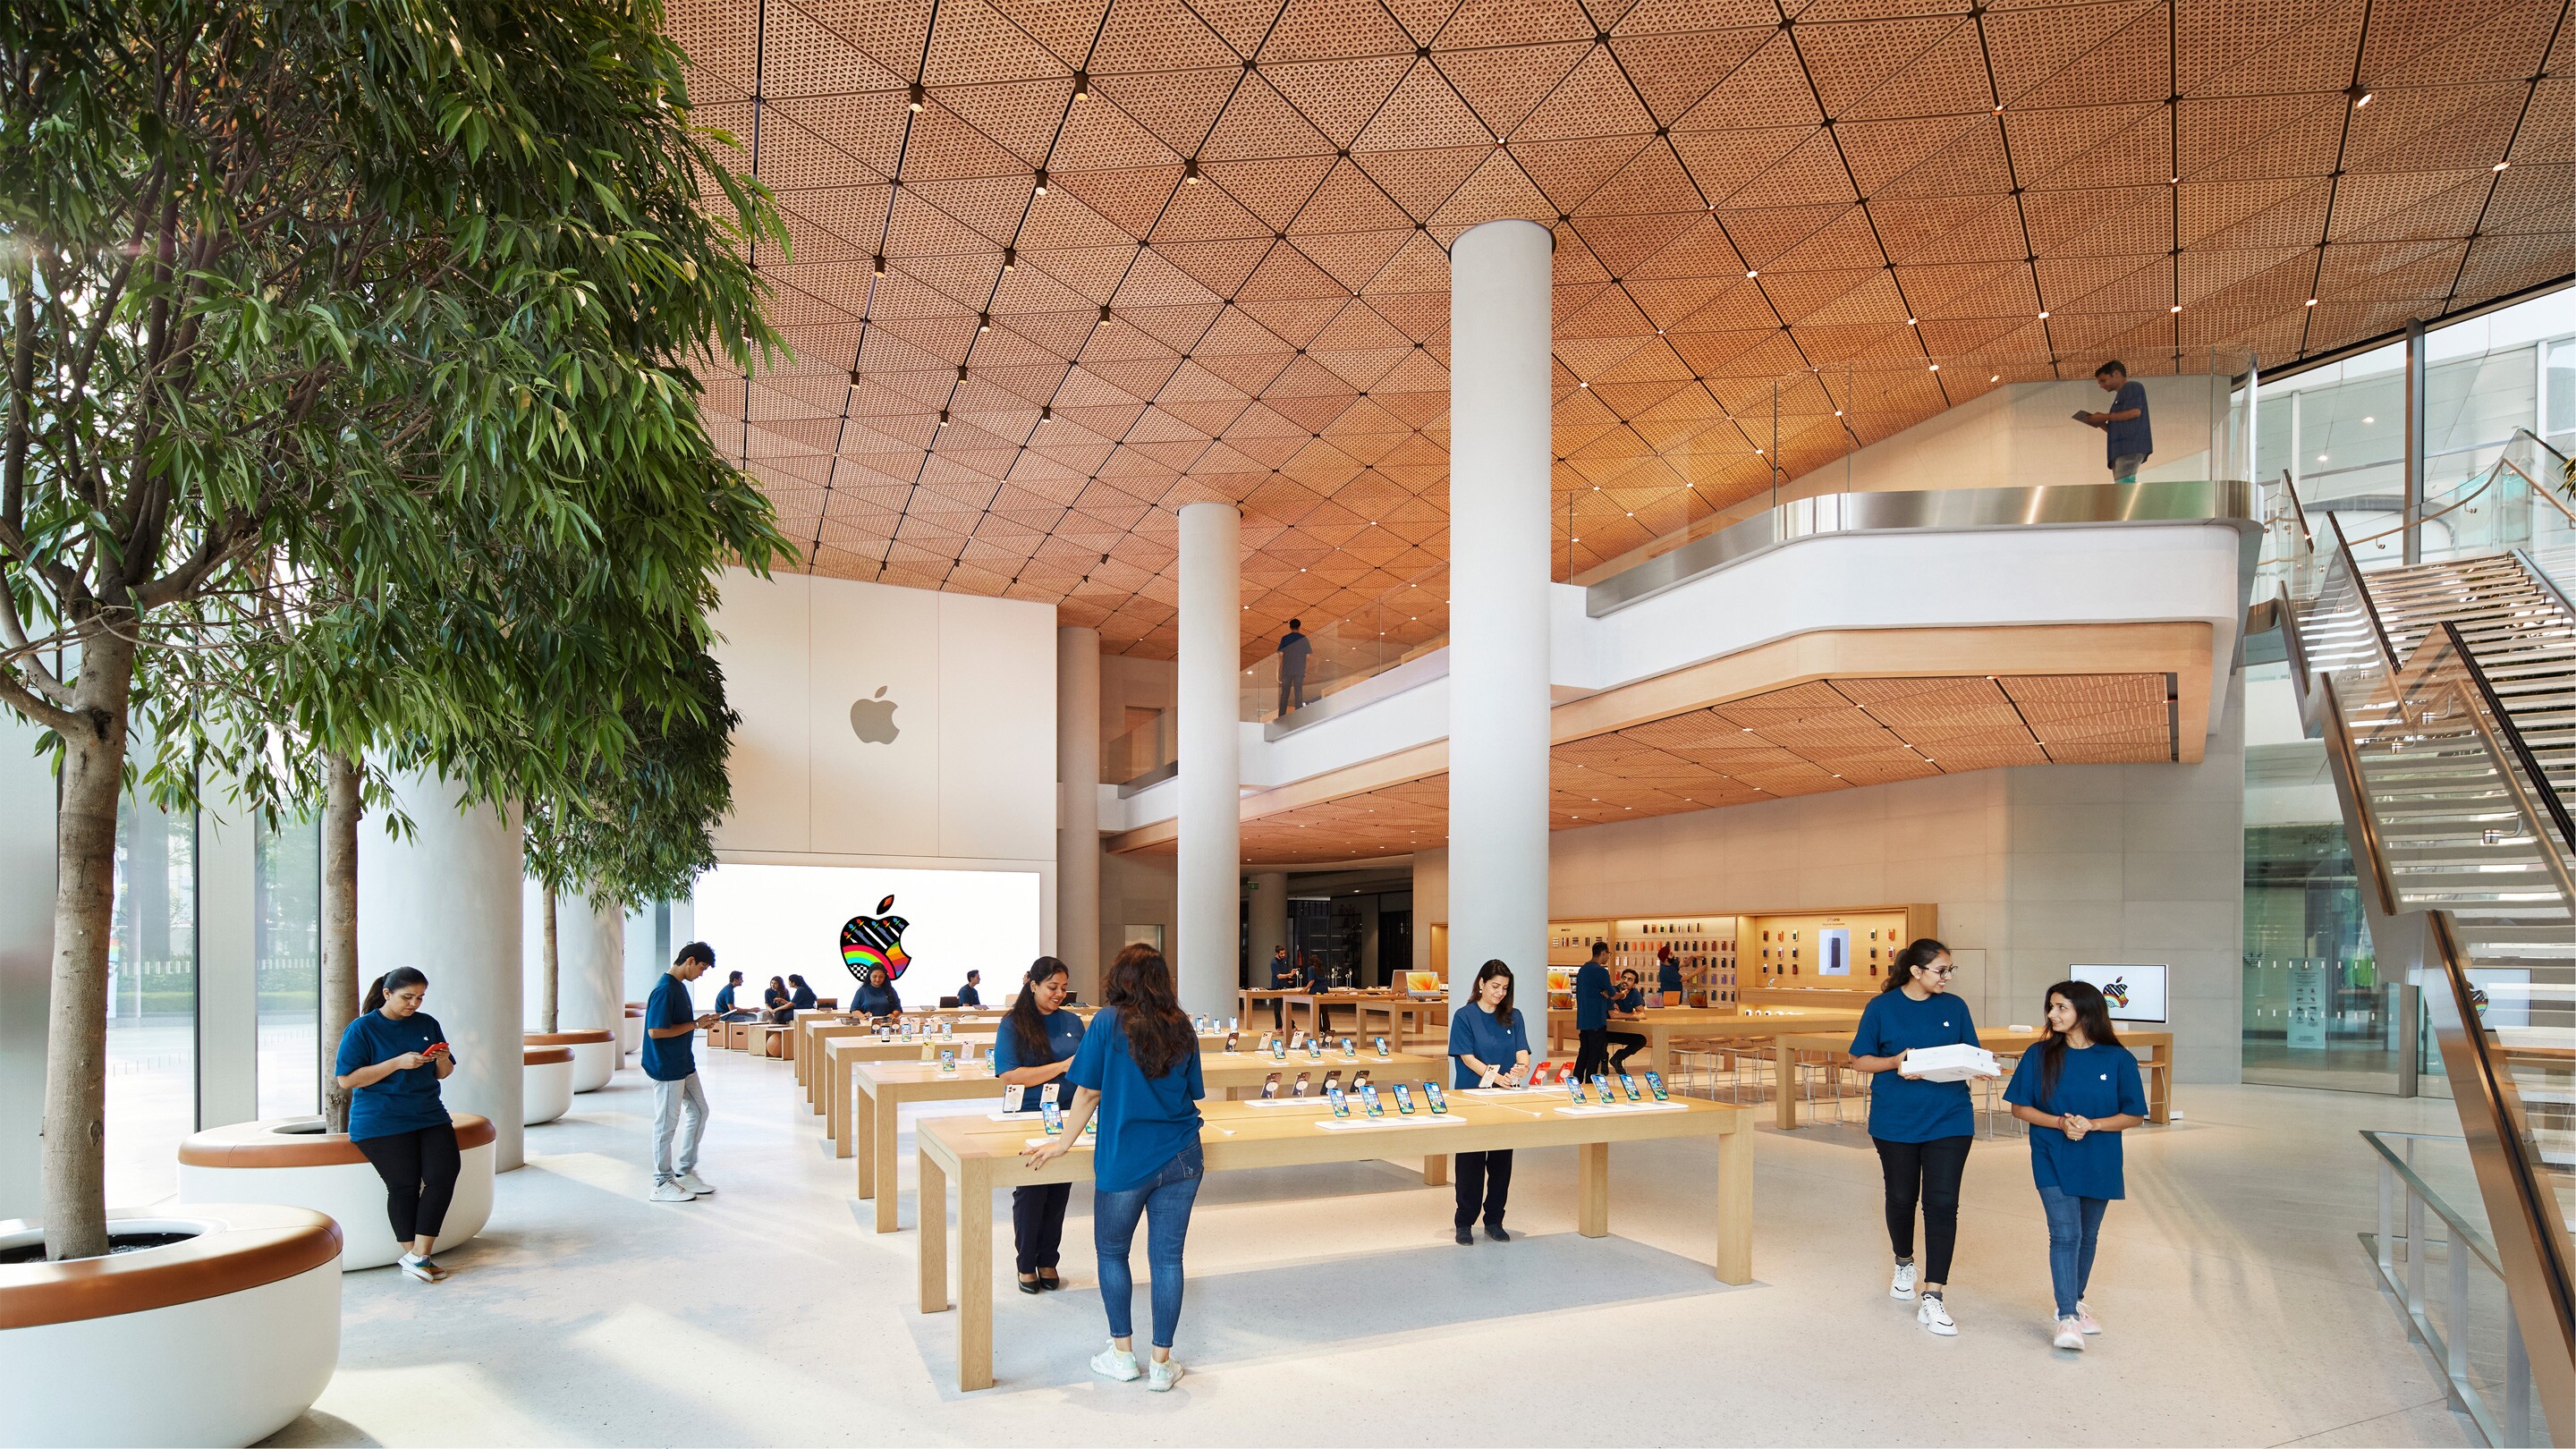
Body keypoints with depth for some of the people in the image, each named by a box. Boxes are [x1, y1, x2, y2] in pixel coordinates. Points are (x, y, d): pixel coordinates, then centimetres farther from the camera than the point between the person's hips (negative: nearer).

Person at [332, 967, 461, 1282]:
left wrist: (442, 1060, -4)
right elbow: (346, 1079, -11)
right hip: (381, 1123, -4)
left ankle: (419, 1257, -10)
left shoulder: (427, 1024, 12)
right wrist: (398, 1062, -19)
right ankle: (414, 1255, 3)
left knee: (444, 1172, -14)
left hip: (429, 1115, 4)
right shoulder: (361, 1029, -2)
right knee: (404, 1184, -11)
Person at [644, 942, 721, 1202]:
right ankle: (662, 1183, 12)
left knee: (699, 1112, 15)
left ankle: (685, 1171, 25)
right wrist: (695, 1024, -19)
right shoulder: (664, 990, -21)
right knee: (667, 1123, 1)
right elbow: (655, 1031, -26)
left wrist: (701, 1022, 4)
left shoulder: (680, 986, 10)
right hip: (667, 1069, -10)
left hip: (684, 1065, 10)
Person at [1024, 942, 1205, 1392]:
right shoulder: (1182, 1028, 4)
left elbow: (1089, 1092, -5)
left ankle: (1122, 1354, 23)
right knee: (1167, 1256, 8)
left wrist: (1063, 1143, 8)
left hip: (1125, 1160, -3)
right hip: (1181, 1159, 3)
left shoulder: (1108, 1023, -7)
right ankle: (1161, 1363, 15)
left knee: (1112, 1252, 16)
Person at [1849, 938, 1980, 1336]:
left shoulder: (1955, 1007, 3)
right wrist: (1895, 1063, -19)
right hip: (1896, 1121, -1)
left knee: (1942, 1203, -7)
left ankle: (1933, 1297, -3)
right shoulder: (1882, 1007, -4)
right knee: (1901, 1197, 14)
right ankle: (1904, 1265, 42)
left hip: (1949, 1120, 1)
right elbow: (1860, 1059, -1)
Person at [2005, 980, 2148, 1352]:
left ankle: (2076, 1300, 37)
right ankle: (2067, 1318, -12)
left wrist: (2092, 1124, -18)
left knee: (2088, 1236, 17)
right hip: (2053, 1163, -1)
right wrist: (2059, 1123, -17)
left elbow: (2134, 1115, -3)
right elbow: (2020, 1107, -2)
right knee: (2065, 1234, -12)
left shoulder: (2118, 1059, -6)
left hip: (2099, 1164, 2)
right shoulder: (2040, 1056, -5)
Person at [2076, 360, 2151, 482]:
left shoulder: (2133, 387, 7)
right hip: (2121, 448, 9)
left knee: (2124, 484, -23)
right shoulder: (2122, 396, 32)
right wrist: (2101, 424, 13)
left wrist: (2105, 417, -3)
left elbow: (2135, 412, -12)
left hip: (2130, 445, -9)